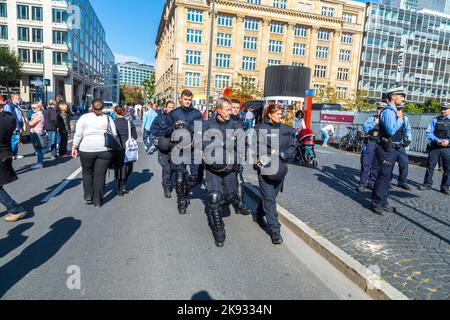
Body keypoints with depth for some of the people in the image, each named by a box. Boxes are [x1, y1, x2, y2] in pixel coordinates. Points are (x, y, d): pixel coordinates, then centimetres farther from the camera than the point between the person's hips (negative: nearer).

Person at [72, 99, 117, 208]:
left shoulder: (84, 118, 3)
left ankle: (88, 197, 20)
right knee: (100, 175, 5)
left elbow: (78, 135, 0)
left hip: (87, 150, -1)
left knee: (87, 173, 18)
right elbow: (114, 135, 6)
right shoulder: (108, 119, 8)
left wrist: (74, 147, 8)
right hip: (105, 150, 1)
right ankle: (98, 201, 10)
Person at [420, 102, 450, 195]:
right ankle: (427, 184, 14)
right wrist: (436, 140, -15)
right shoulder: (435, 120, 8)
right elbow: (429, 132, 1)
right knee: (430, 166, 4)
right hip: (435, 147, 0)